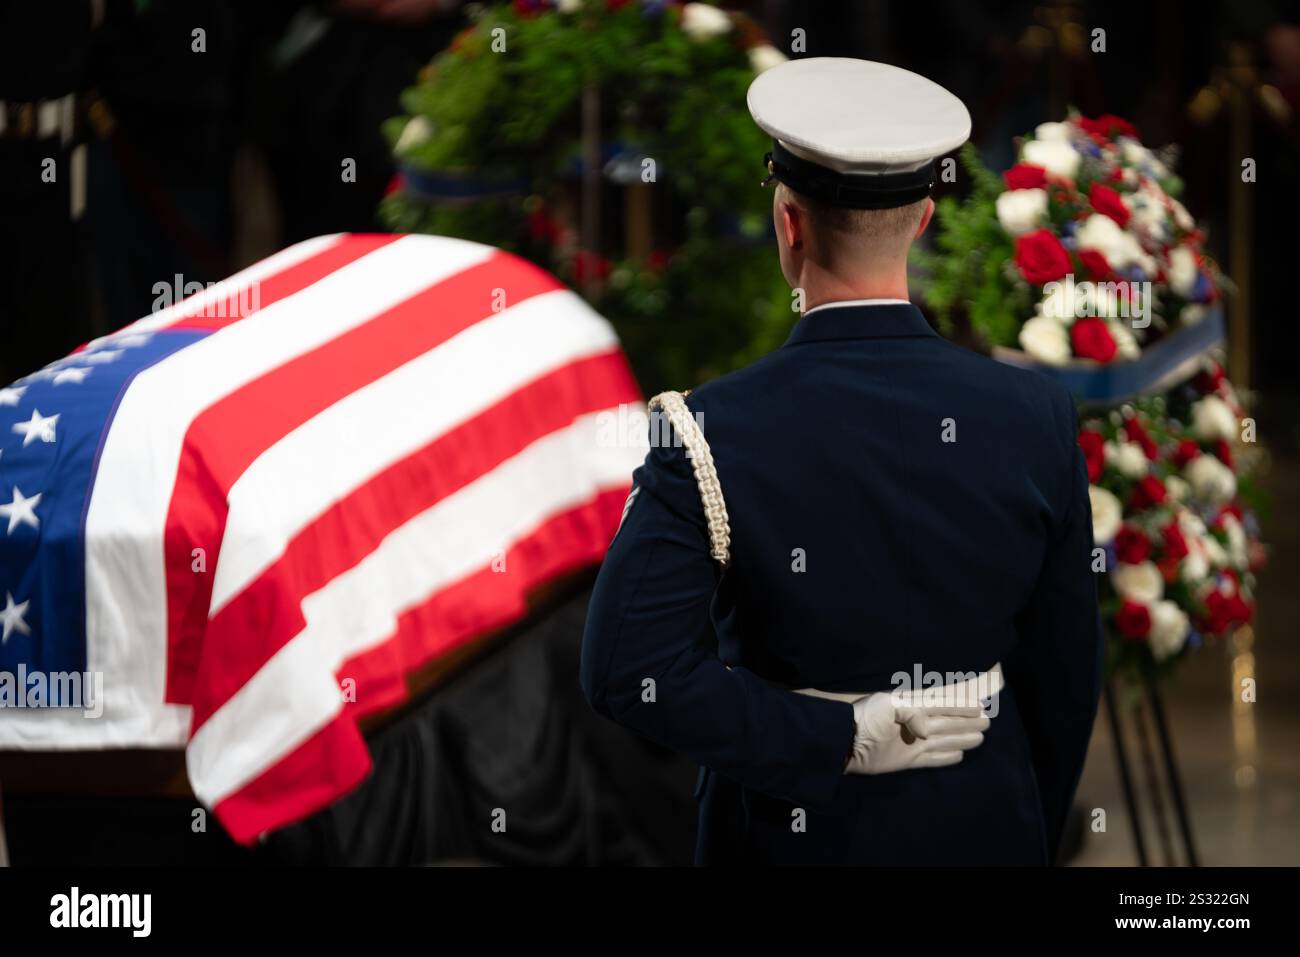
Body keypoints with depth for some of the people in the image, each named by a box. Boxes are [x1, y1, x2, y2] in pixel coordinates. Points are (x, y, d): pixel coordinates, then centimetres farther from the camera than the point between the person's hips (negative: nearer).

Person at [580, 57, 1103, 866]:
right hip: (982, 828, 2)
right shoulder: (1034, 419, -10)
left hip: (795, 829, -2)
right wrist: (1033, 837, 12)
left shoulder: (717, 432, -17)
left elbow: (628, 668, -26)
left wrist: (837, 739, -17)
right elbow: (1067, 677, -2)